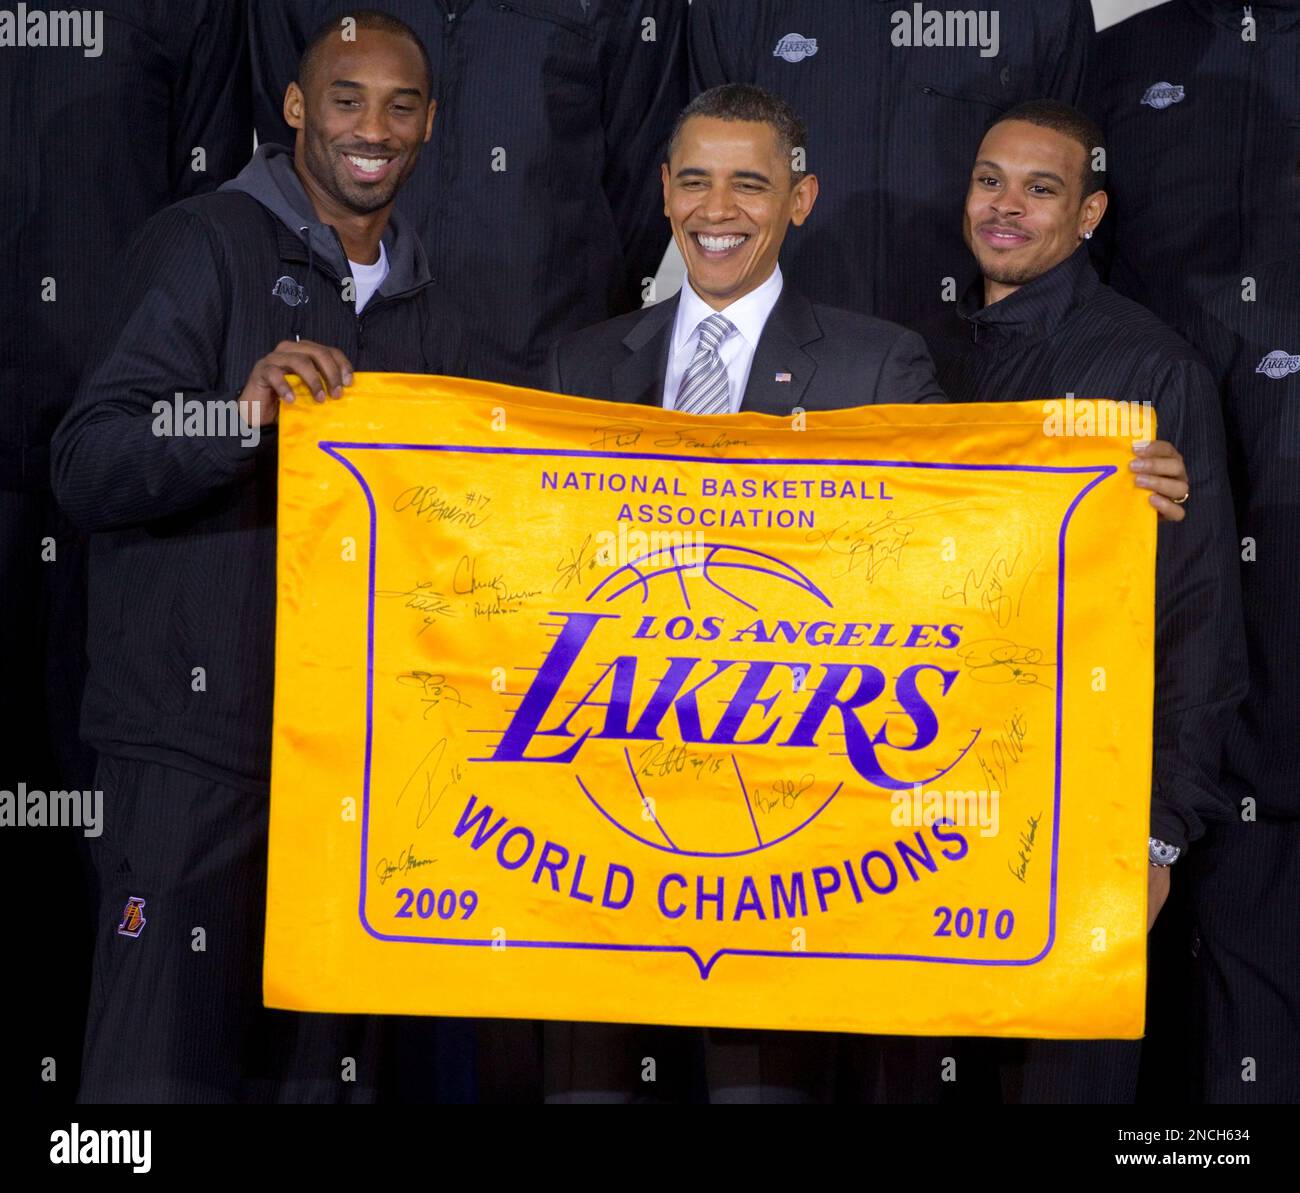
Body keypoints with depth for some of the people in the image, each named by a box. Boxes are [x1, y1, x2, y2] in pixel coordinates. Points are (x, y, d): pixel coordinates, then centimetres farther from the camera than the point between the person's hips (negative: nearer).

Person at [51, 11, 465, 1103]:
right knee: (167, 1063, -5)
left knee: (325, 1064, 11)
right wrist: (242, 416, -28)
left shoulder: (426, 313, 15)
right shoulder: (205, 246, -3)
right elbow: (87, 470, -13)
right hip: (200, 737, -6)